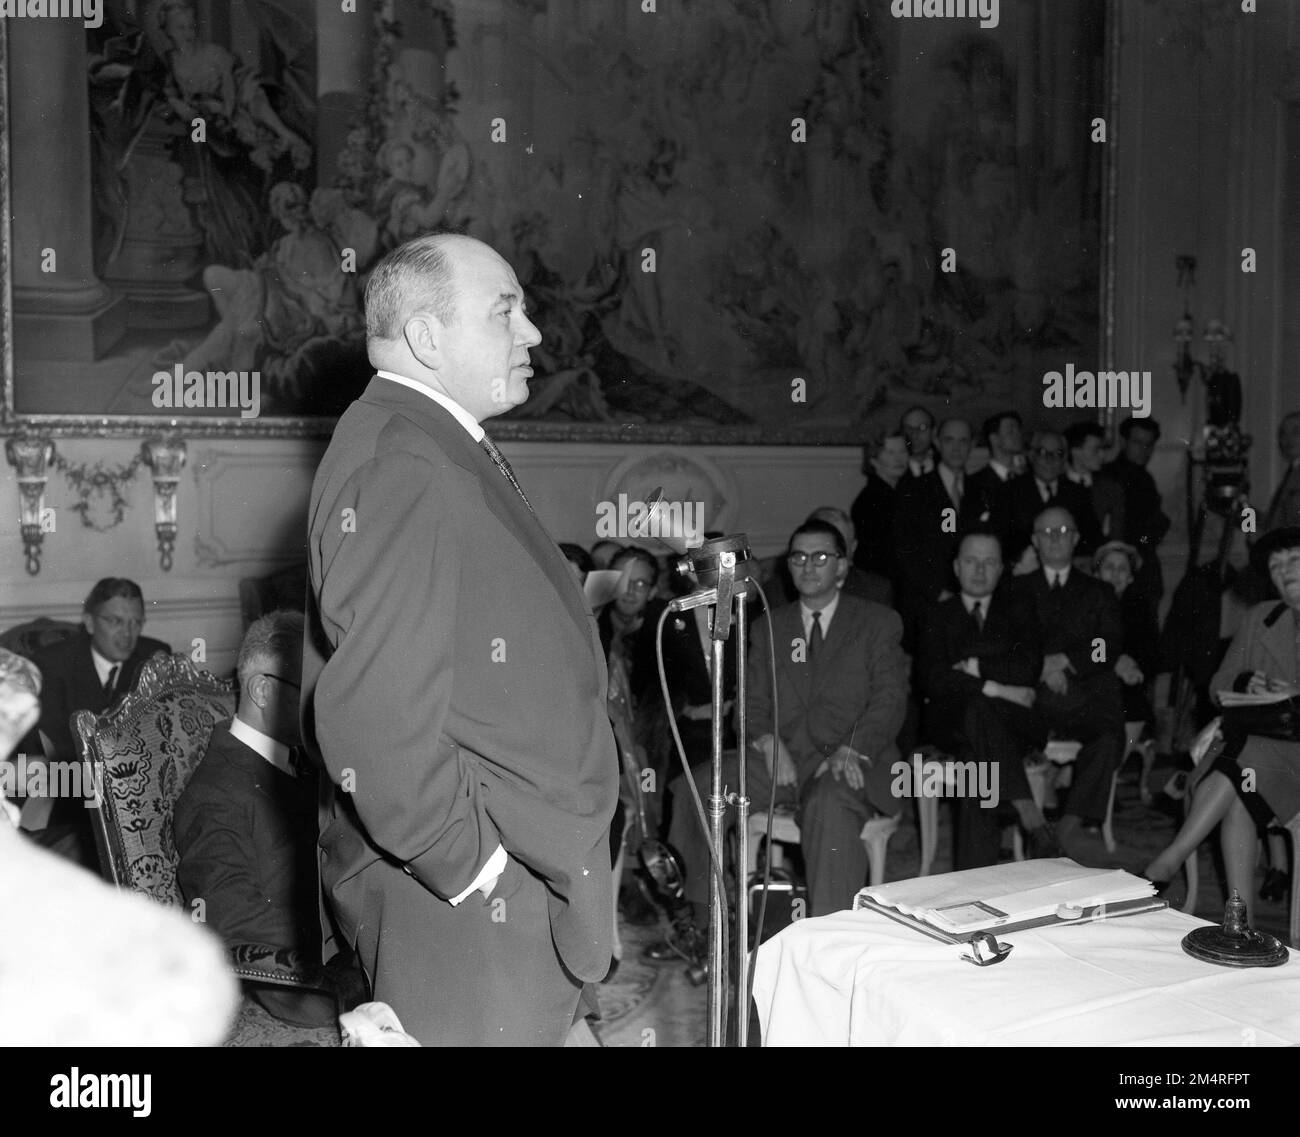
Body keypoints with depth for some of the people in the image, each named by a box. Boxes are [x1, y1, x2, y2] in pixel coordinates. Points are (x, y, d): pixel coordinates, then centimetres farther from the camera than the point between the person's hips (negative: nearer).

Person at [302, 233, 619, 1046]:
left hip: (534, 880, 10)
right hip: (462, 906, -10)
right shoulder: (397, 466, -18)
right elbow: (372, 713, -27)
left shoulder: (454, 454, 15)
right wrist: (470, 869, -19)